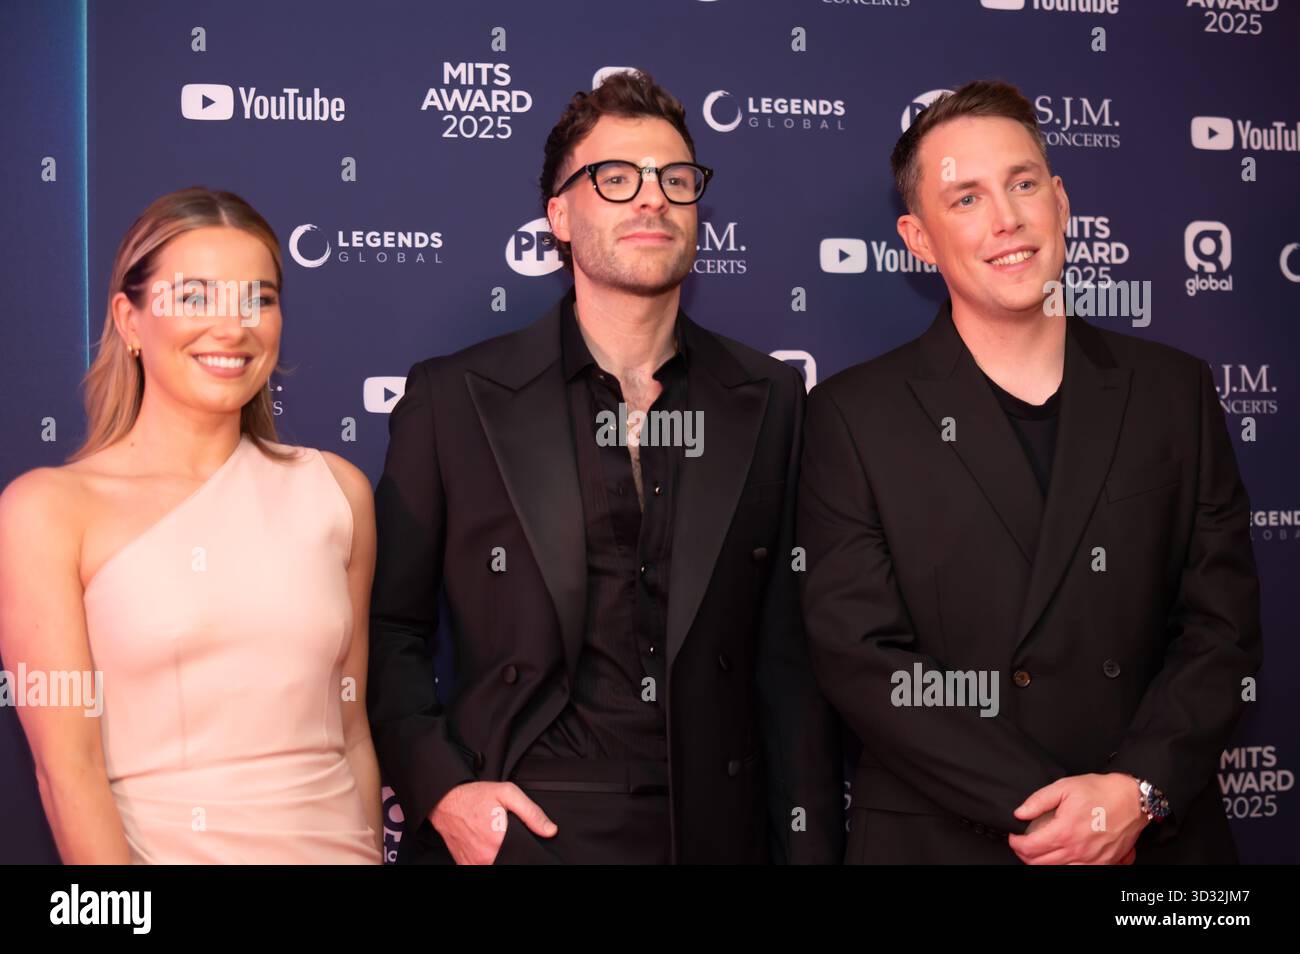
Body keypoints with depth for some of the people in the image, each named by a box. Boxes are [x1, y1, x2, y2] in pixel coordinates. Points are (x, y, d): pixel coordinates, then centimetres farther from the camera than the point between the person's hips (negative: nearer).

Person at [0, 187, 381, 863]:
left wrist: (373, 849, 2)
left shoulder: (335, 490, 2)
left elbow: (353, 733, 6)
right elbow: (67, 765, -12)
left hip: (333, 841, 3)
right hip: (156, 849, -3)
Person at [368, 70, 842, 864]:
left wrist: (810, 843, 0)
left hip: (713, 829, 2)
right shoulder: (452, 399, -2)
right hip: (515, 831, -2)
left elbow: (789, 658, 3)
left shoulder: (768, 402, 3)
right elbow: (390, 629, 2)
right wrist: (440, 789, -10)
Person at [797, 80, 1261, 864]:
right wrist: (1042, 806, -16)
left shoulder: (1174, 391, 3)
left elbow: (1224, 623, 1)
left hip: (1154, 837, 2)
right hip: (940, 838, -2)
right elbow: (861, 655, -10)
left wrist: (1135, 792, -14)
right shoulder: (855, 417, -5)